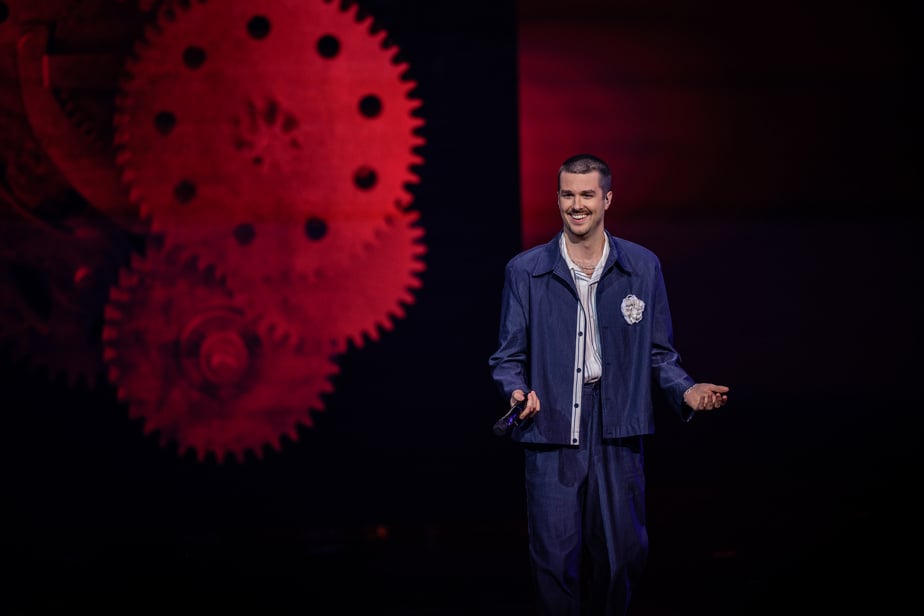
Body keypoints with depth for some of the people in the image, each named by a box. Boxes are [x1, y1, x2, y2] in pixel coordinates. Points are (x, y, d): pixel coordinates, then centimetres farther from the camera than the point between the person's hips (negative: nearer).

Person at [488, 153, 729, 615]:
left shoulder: (643, 267, 6)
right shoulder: (525, 270, 3)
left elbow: (659, 353, 10)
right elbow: (508, 356, 6)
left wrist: (686, 391, -7)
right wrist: (517, 392, -14)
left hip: (619, 435, 1)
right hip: (551, 435, -1)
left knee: (624, 552, 4)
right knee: (555, 555, -2)